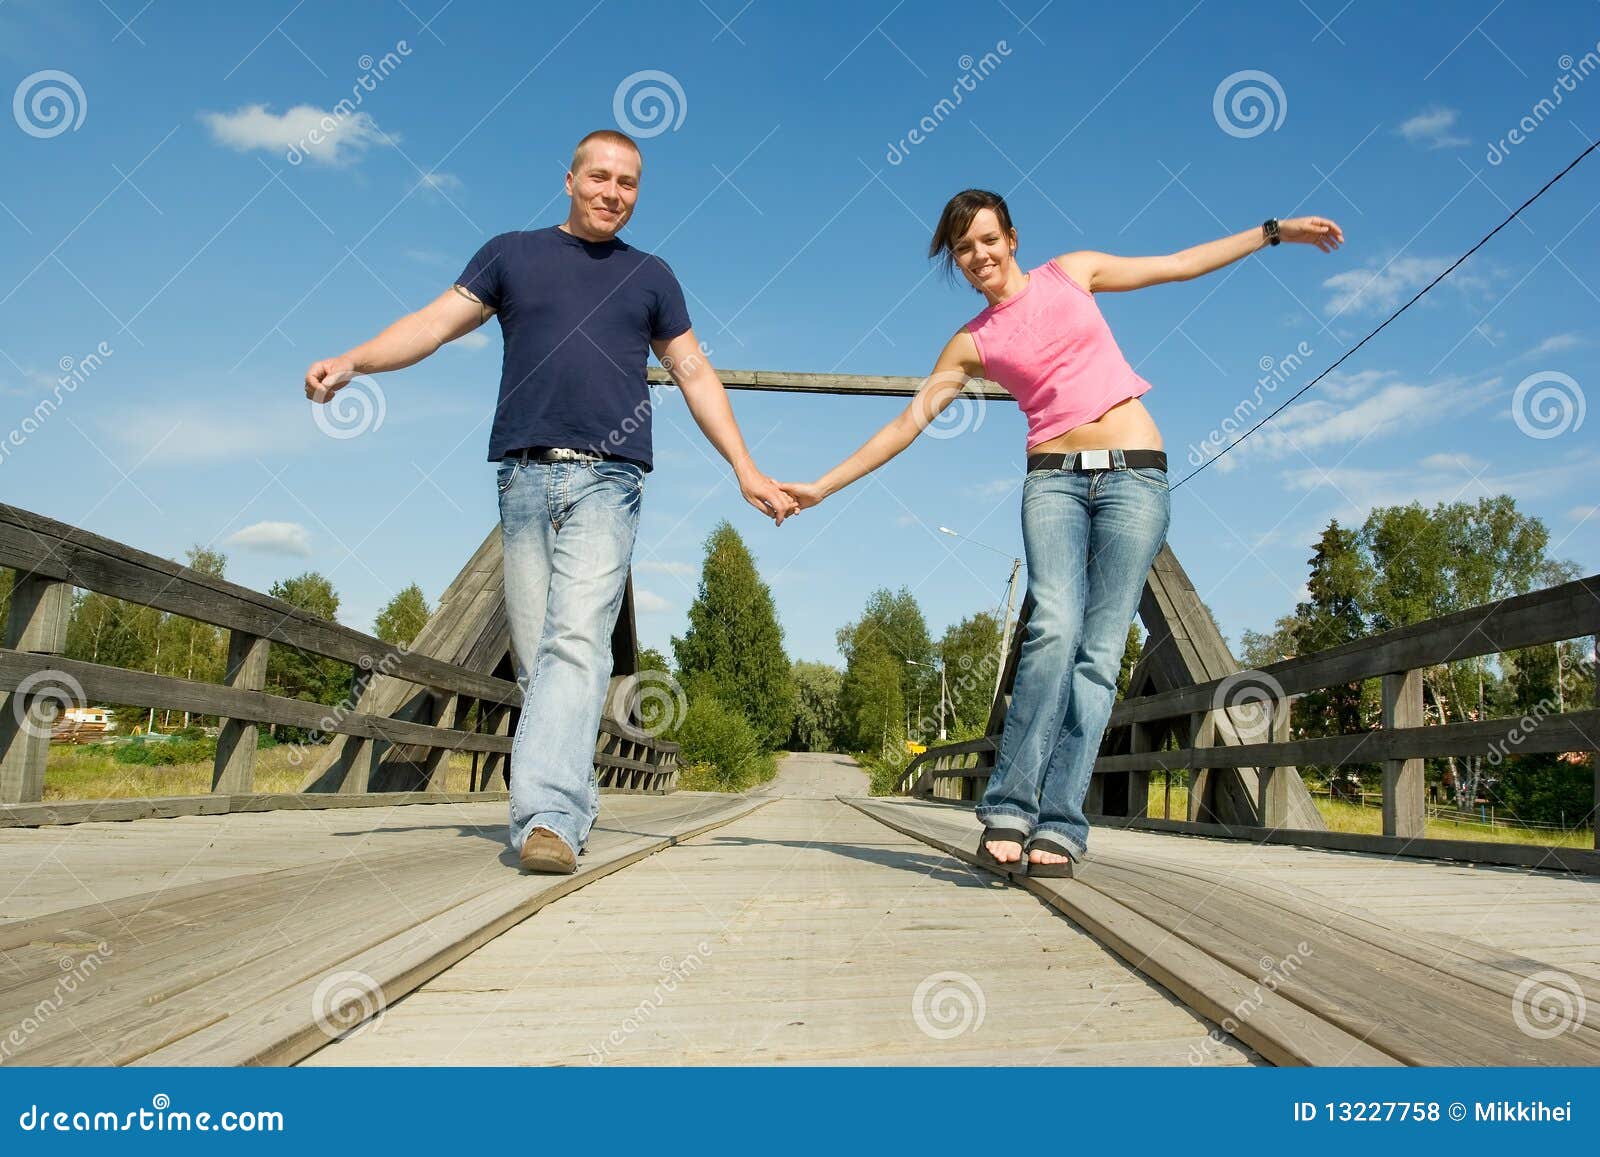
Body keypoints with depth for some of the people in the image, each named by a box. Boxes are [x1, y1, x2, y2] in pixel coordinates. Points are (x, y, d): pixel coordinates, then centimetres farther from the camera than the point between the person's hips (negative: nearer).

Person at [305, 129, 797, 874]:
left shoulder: (650, 276, 19)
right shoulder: (512, 254, 17)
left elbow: (695, 375, 17)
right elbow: (438, 321, 8)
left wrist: (745, 470, 10)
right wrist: (351, 361, -8)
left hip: (606, 480, -1)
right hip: (524, 475, 2)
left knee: (578, 642, -16)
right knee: (534, 654, 0)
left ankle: (548, 816, -22)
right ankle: (572, 800, 11)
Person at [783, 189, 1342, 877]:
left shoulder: (1072, 272, 14)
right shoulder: (972, 344, 12)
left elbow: (1181, 264, 21)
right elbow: (908, 422, 10)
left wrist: (1275, 230, 21)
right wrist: (821, 487, 6)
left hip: (1135, 477, 0)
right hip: (1054, 480, 0)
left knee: (1098, 653, -9)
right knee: (1055, 627, -24)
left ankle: (1058, 827, -9)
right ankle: (1008, 810, -19)